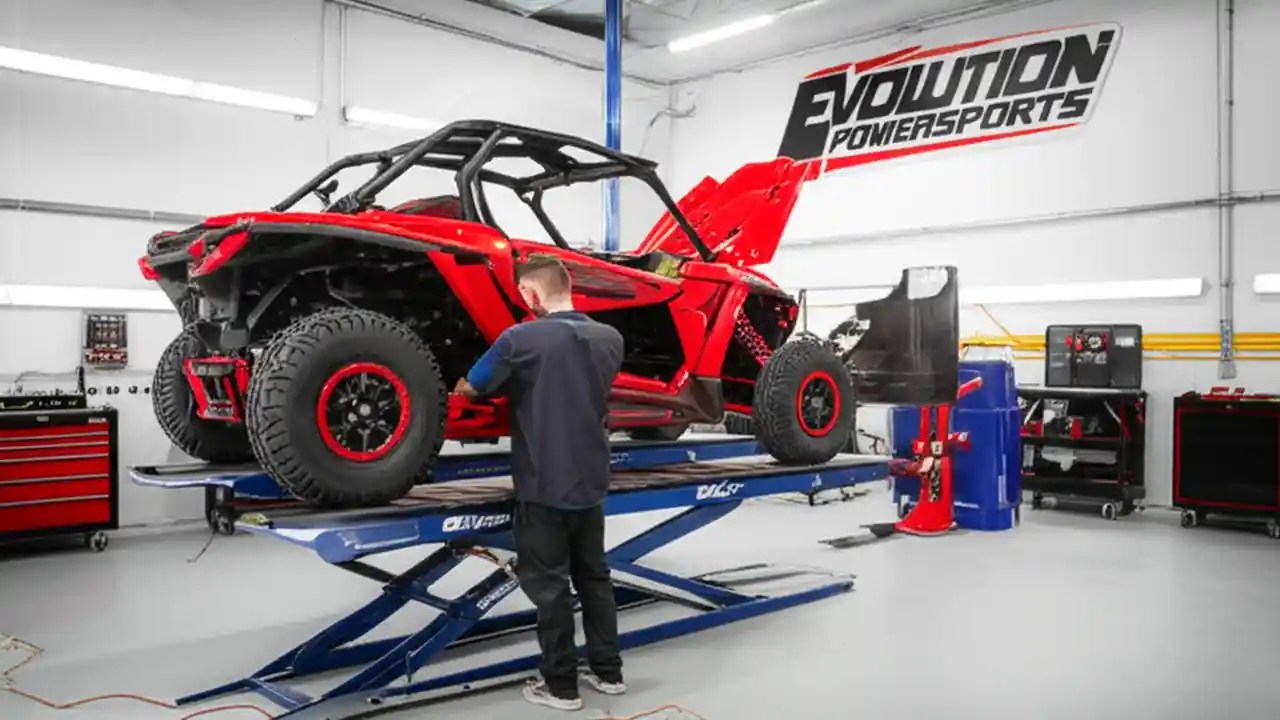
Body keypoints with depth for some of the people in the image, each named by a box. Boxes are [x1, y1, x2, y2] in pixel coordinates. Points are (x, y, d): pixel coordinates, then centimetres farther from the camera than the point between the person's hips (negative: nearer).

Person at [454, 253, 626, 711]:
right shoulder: (610, 339, 1)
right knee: (594, 577, 18)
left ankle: (561, 685, 15)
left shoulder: (521, 339, -16)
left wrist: (459, 388, 18)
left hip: (543, 485, -5)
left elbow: (472, 388, -5)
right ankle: (608, 672, 27)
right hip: (592, 483, 6)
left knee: (550, 585, 7)